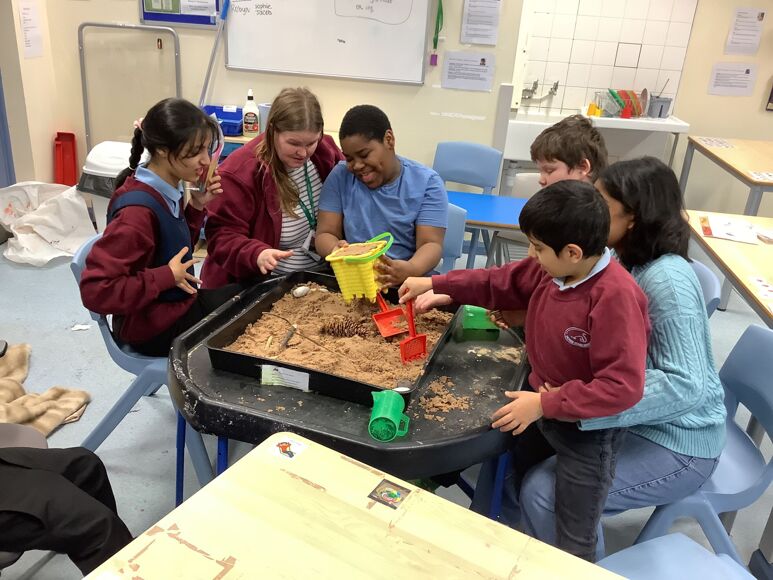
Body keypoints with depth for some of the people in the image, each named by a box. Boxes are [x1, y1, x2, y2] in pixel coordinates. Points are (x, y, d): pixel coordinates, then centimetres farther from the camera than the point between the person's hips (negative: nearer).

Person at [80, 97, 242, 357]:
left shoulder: (167, 190, -4)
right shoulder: (138, 210, -30)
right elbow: (94, 290, -32)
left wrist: (196, 208, -5)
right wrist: (167, 277, -28)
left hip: (177, 303, 8)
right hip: (154, 328, -8)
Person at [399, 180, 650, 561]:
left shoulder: (616, 298, -33)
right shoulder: (551, 268, -10)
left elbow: (623, 386, -32)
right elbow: (501, 282, 7)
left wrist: (545, 404, -30)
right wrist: (435, 284, 4)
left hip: (588, 428, -8)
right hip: (542, 404, 8)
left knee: (572, 546, 7)